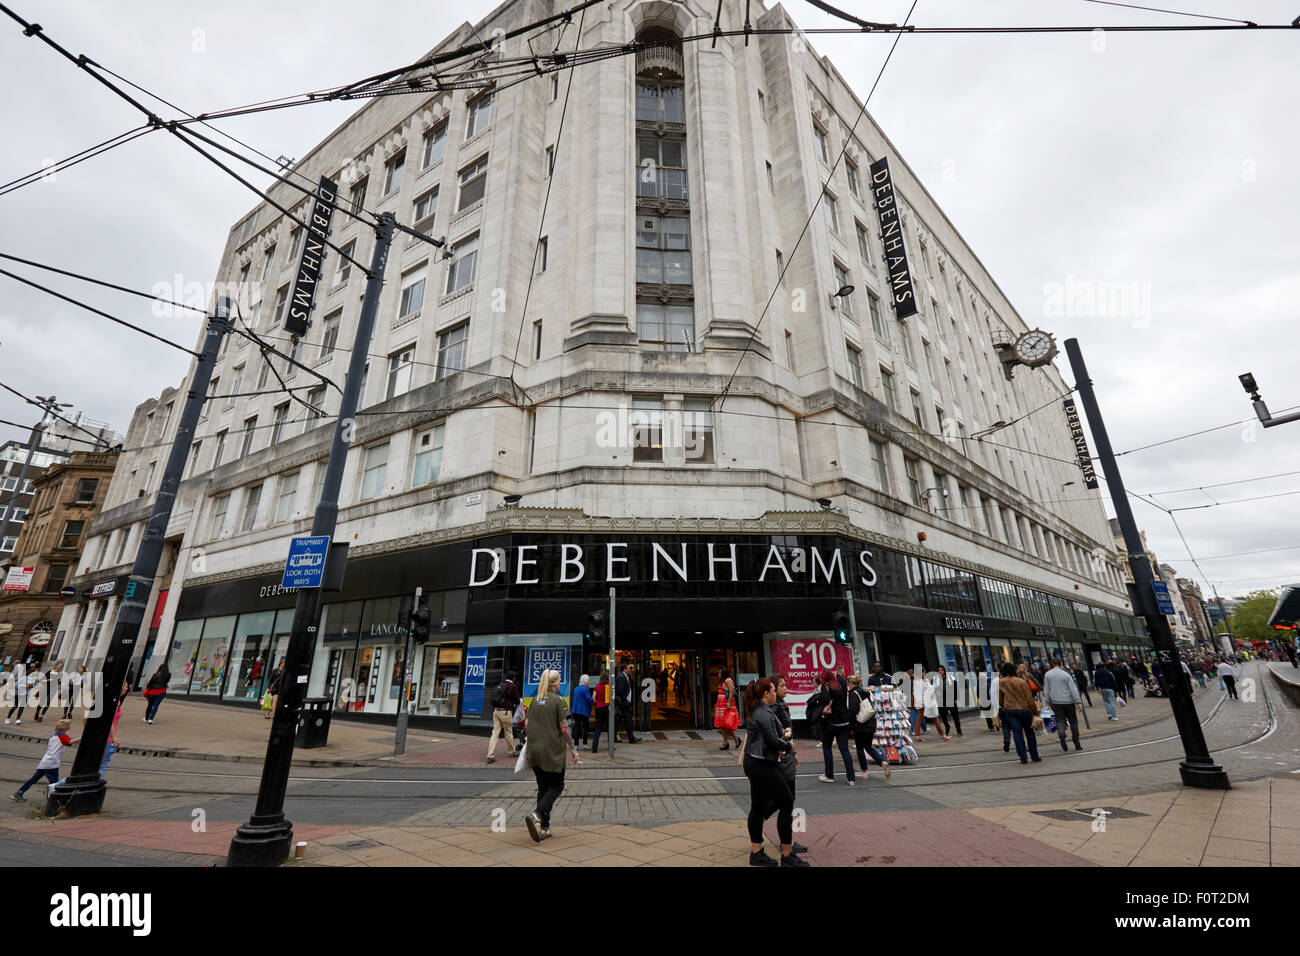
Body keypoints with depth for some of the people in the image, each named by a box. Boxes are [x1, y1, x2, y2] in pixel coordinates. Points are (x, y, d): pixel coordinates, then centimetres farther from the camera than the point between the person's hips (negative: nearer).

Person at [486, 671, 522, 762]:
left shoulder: (499, 685, 12)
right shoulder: (513, 686, -8)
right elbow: (516, 701, -5)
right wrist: (520, 699, 17)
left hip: (496, 711, 5)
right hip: (505, 711, -5)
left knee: (495, 732, 4)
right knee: (508, 732, 10)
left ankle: (490, 755, -1)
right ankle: (512, 751, 27)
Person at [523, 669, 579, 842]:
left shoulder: (535, 700, 6)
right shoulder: (559, 701, -11)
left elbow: (528, 724, 10)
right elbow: (564, 728, -12)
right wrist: (573, 749, -3)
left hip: (534, 750, 6)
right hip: (553, 750, -6)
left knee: (543, 787, 16)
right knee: (556, 786, 8)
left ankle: (543, 828, 17)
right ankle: (537, 815, -12)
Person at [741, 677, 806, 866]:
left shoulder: (757, 711, 12)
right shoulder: (764, 713, -19)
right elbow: (773, 740, -21)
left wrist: (778, 749, 10)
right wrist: (789, 746, -4)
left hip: (755, 764, 10)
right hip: (762, 766, -10)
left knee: (758, 806, 14)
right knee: (786, 805, 0)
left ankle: (756, 853, 23)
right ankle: (787, 856, 9)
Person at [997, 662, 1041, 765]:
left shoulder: (1000, 683, -1)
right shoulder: (1021, 682, -6)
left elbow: (1000, 699, 5)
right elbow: (1029, 699, -5)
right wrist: (1035, 711, 5)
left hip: (1009, 710, 0)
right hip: (1024, 709, 0)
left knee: (1017, 733, 2)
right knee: (1029, 733, 15)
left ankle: (1023, 758, 0)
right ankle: (1035, 757, 21)